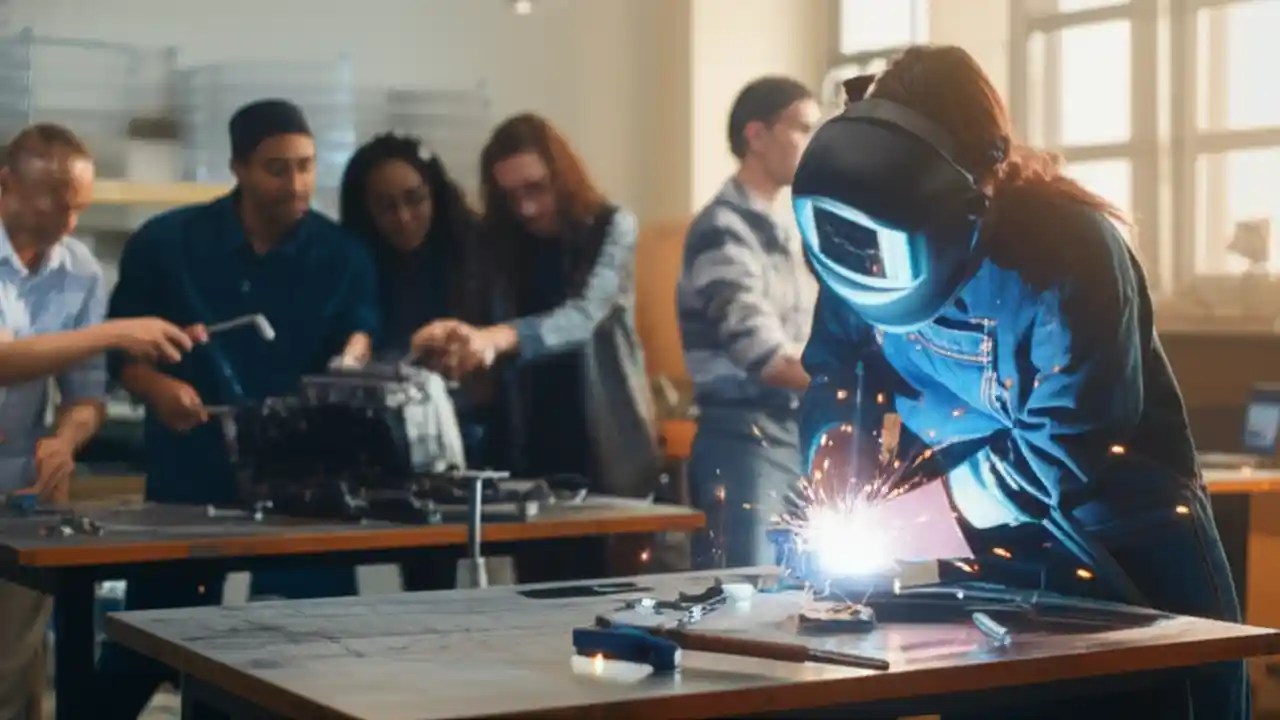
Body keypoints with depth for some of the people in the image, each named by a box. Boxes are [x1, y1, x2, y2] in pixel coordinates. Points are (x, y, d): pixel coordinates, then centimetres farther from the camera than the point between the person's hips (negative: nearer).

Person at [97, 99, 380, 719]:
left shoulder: (342, 254, 1)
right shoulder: (166, 242, -1)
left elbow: (361, 333, -9)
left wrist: (352, 358, -33)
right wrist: (156, 386, -17)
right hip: (189, 478, -1)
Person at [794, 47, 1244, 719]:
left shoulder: (1069, 252, -28)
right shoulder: (871, 242, -11)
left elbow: (1062, 453, -28)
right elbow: (835, 373, 1)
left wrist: (900, 515, -24)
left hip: (1126, 563, -5)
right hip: (986, 559, 5)